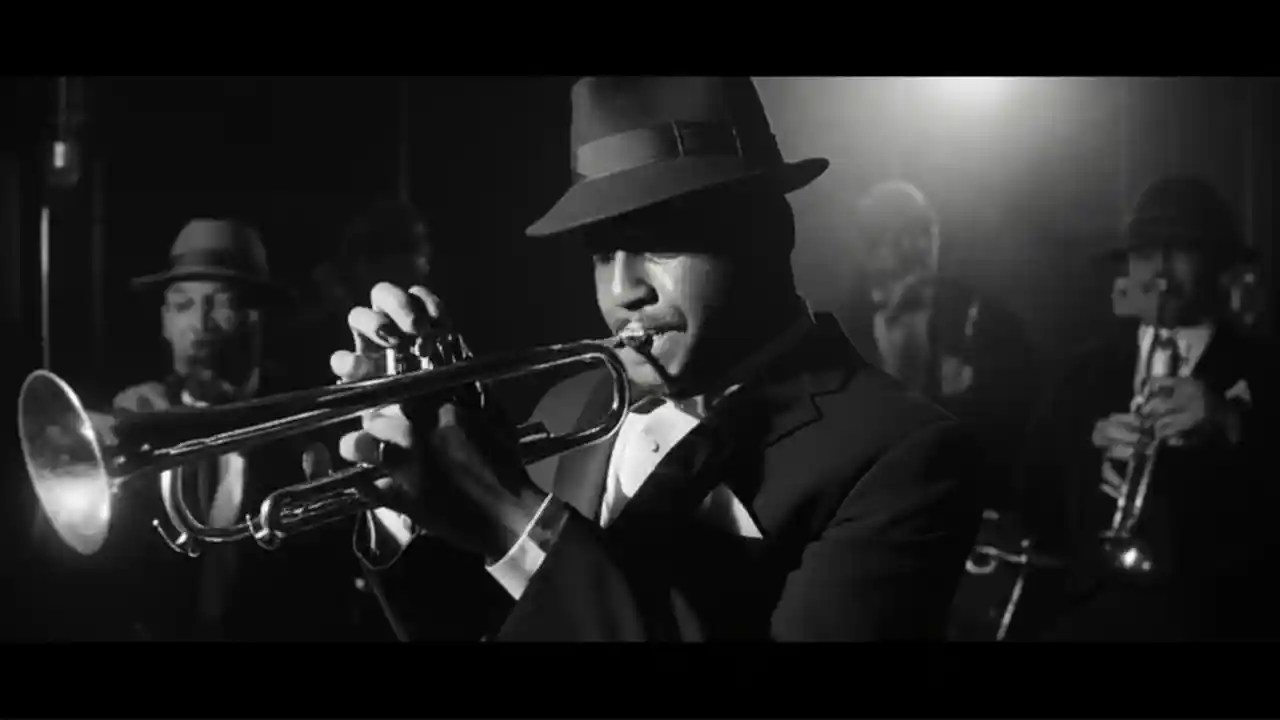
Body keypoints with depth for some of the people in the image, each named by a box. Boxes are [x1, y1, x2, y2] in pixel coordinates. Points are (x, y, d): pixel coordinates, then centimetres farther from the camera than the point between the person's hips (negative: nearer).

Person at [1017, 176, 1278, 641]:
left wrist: (1228, 427, -18)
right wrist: (1092, 457, -8)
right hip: (1094, 601, 2)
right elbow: (1037, 506, 11)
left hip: (1215, 607, -2)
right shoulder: (1089, 372, 16)